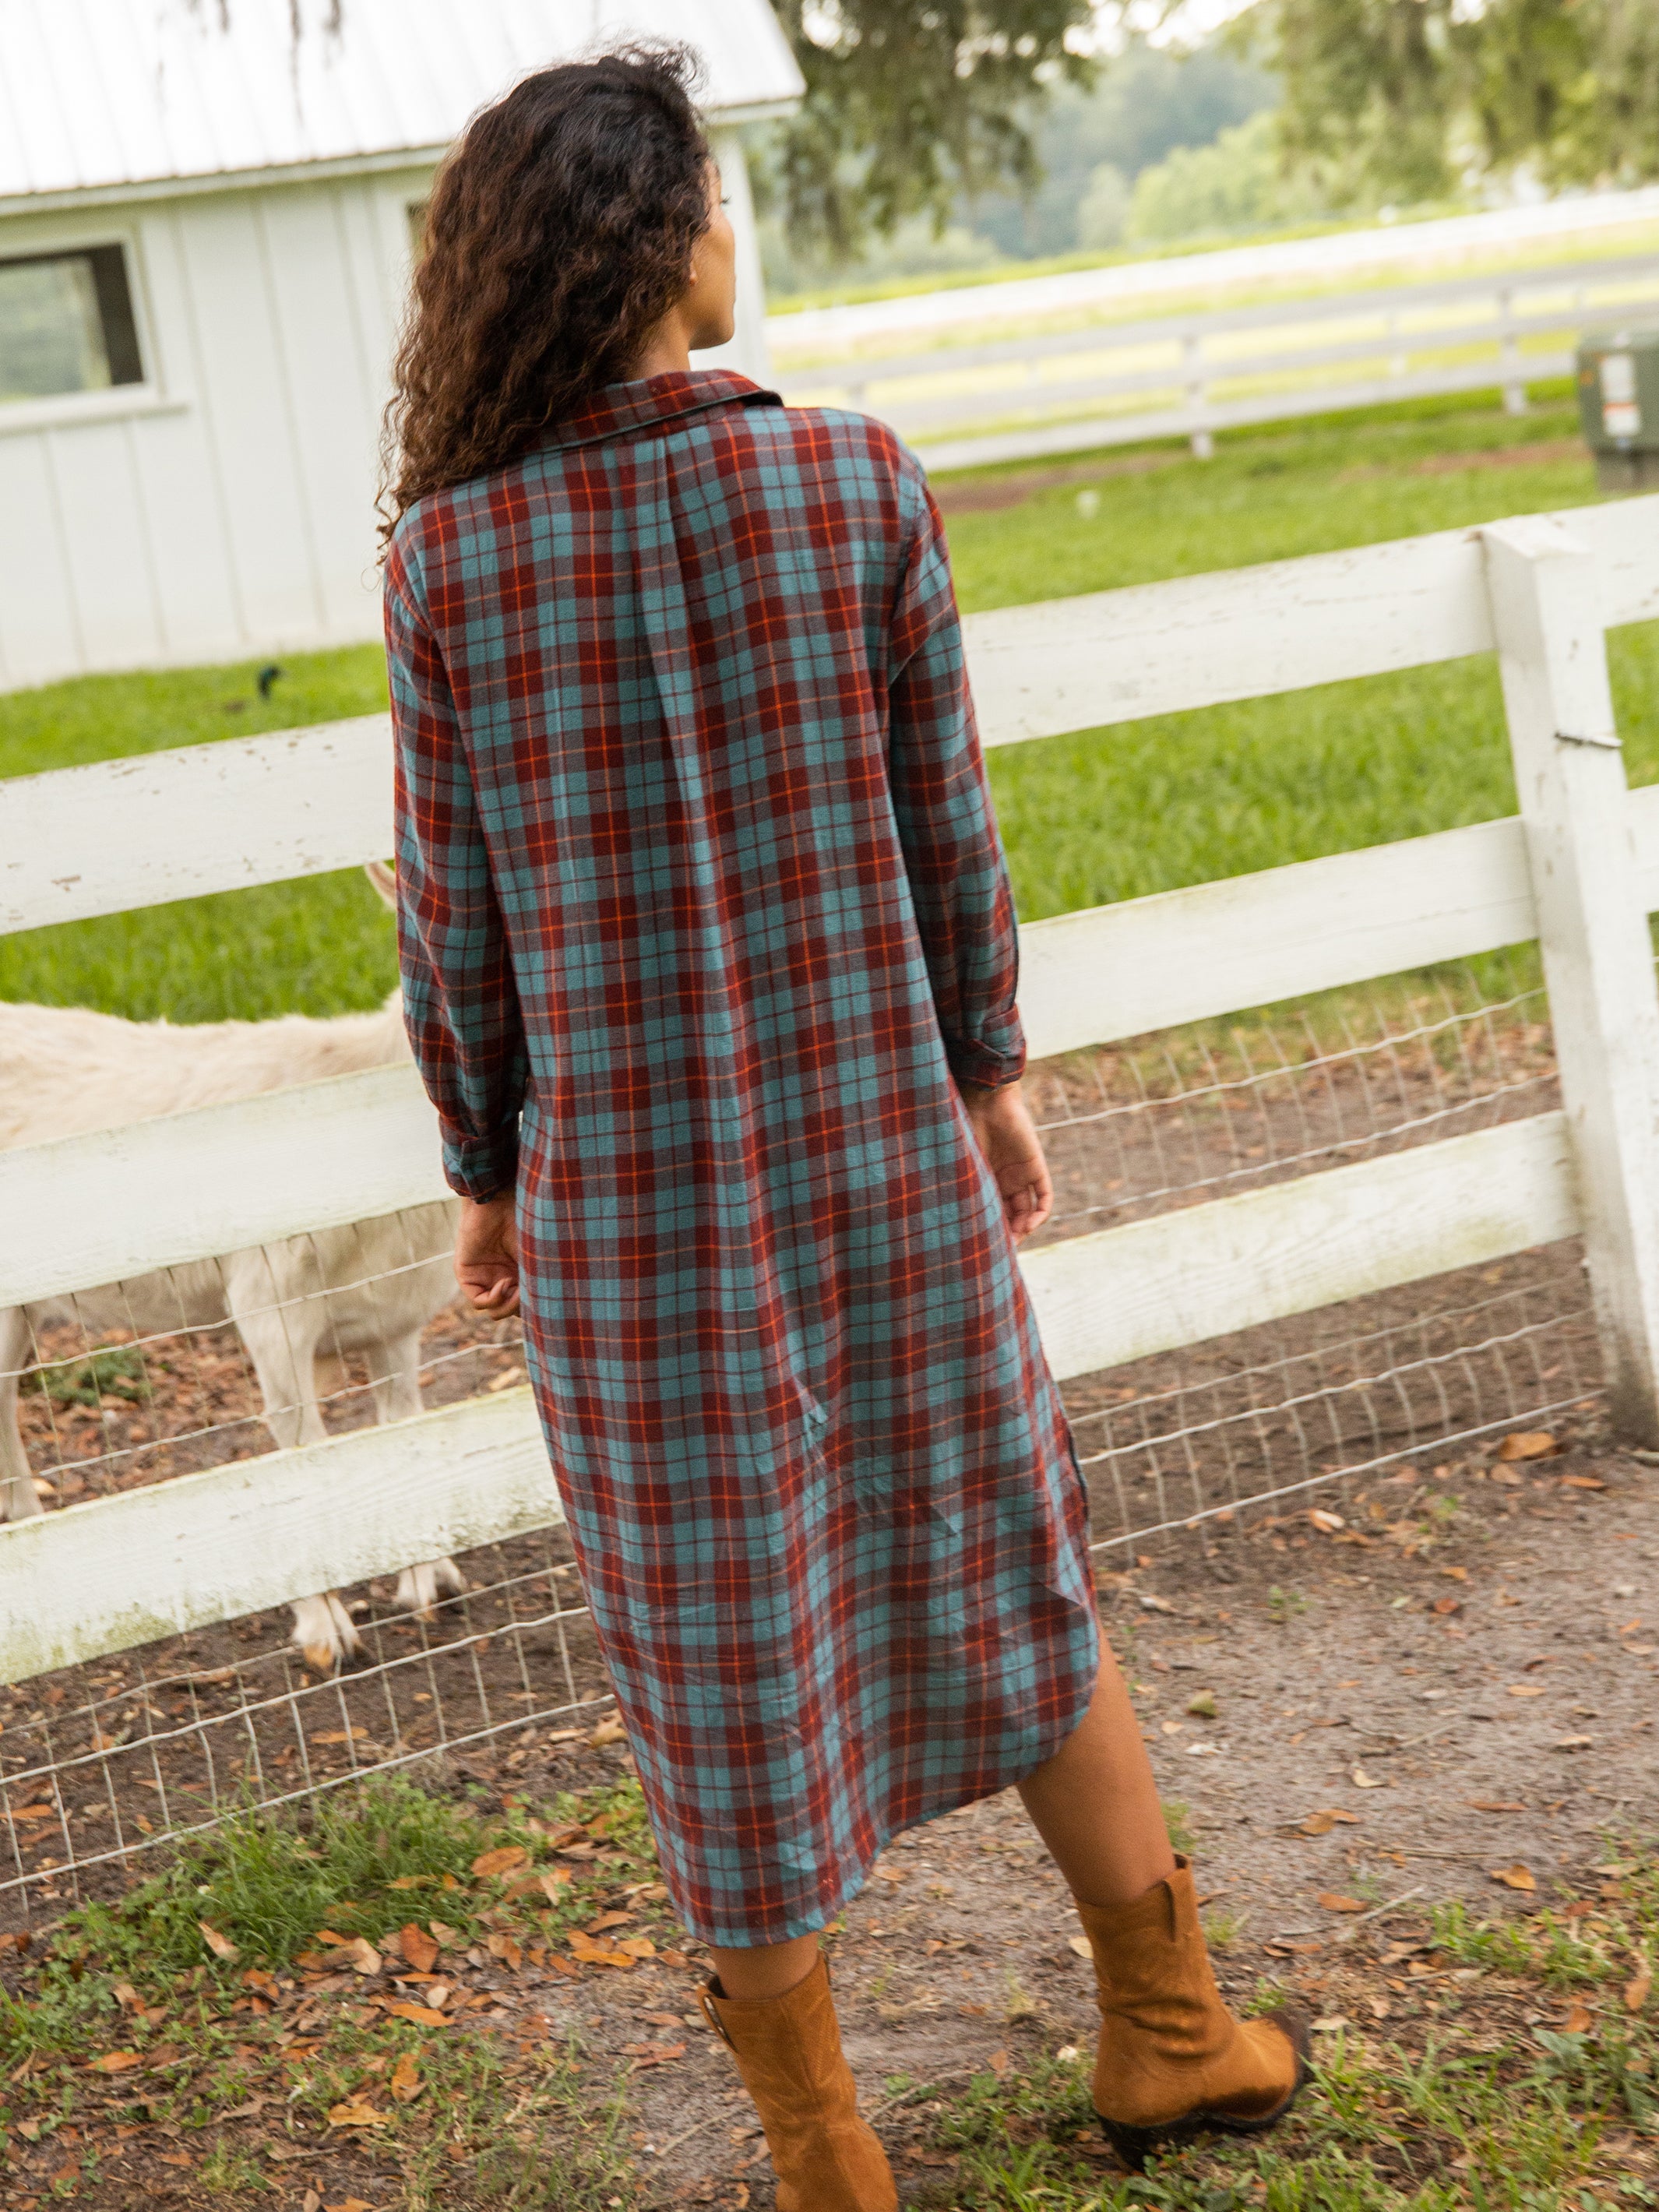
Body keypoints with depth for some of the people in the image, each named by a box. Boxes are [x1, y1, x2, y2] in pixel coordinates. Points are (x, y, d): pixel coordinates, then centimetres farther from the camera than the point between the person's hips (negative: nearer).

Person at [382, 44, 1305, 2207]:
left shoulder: (449, 554, -10)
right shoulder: (857, 482, -9)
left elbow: (454, 913, -4)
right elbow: (948, 828, -3)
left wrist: (486, 1174, 9)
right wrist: (993, 1074, 11)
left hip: (627, 1197, 0)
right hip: (887, 1159, 1)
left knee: (724, 1666, 12)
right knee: (1002, 1577, 20)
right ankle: (1169, 2028, 35)